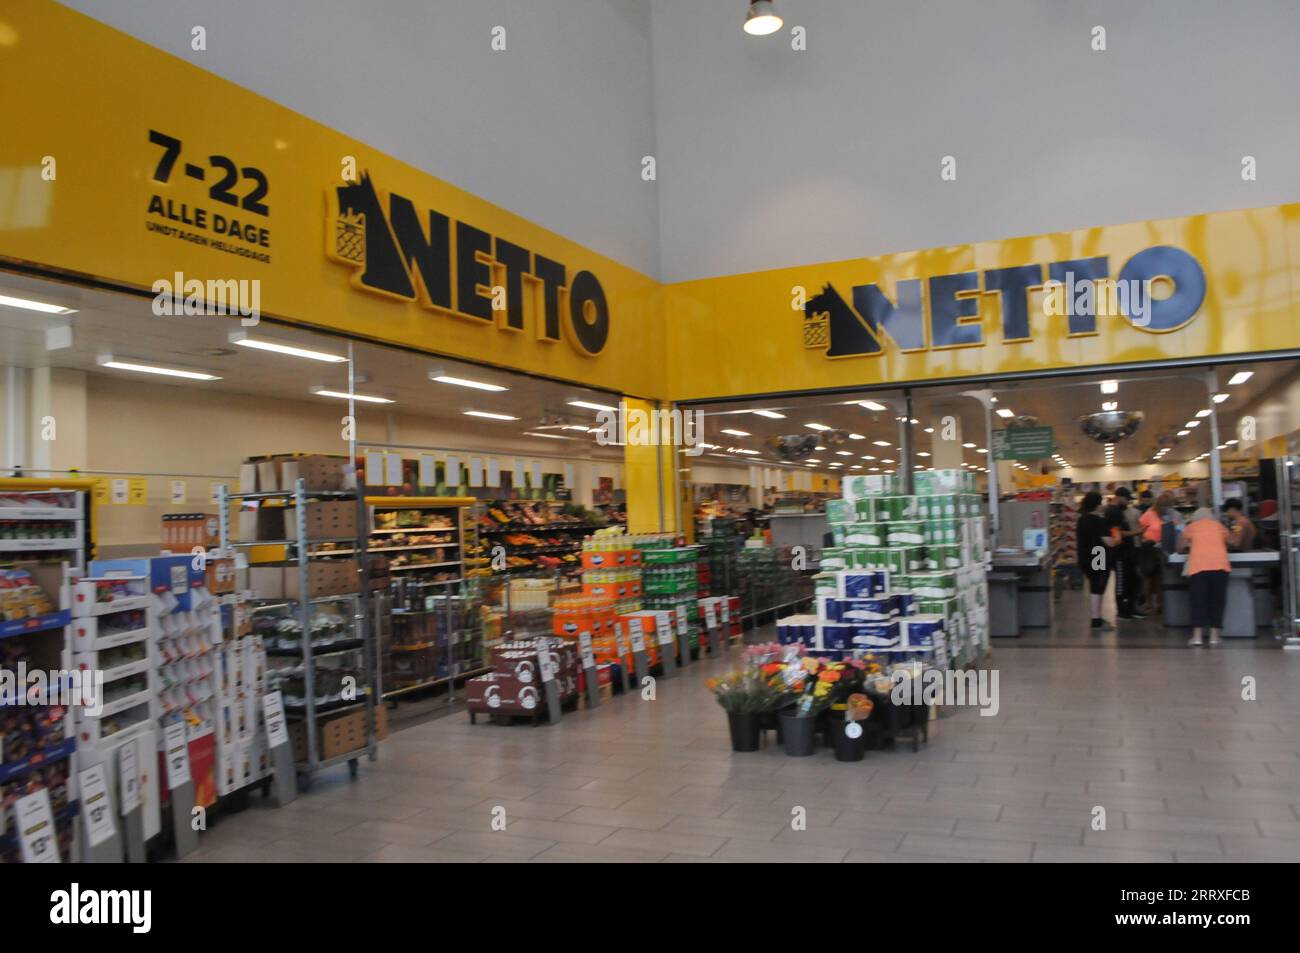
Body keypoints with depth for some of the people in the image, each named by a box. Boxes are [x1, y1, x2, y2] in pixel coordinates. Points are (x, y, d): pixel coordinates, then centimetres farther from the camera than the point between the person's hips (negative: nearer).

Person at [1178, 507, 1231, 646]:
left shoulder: (1191, 526, 19)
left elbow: (1180, 549, 25)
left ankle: (1197, 636, -4)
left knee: (1198, 600, 2)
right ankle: (1214, 636, 7)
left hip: (1198, 566, -1)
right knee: (1217, 600, 8)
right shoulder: (1219, 525, 23)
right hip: (1220, 564, 1)